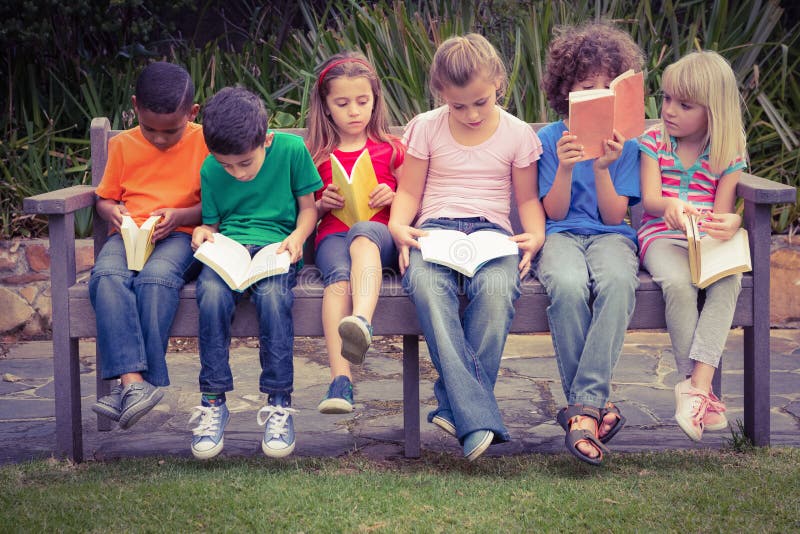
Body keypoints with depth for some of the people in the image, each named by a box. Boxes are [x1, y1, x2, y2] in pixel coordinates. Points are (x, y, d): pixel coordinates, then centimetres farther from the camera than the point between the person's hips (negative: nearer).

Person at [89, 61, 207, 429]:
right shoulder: (122, 144, 14)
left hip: (179, 235, -3)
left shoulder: (204, 142, 4)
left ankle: (131, 386, -35)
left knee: (156, 277, -37)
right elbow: (104, 197, 21)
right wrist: (112, 212, -3)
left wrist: (179, 215, -13)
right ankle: (133, 379, -44)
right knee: (107, 276, -32)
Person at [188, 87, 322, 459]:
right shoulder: (211, 170, 6)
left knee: (273, 295, -36)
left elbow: (308, 207, 8)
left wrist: (298, 237, -11)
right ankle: (212, 402, -24)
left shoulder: (291, 150, -1)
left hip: (274, 248, -2)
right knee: (212, 292, -33)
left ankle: (278, 404, -24)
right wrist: (204, 232, -8)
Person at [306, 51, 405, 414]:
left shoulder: (390, 149, 18)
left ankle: (362, 322, -69)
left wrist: (394, 196, -2)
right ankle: (340, 380, -51)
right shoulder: (316, 156, 19)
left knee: (362, 233, -40)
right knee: (339, 276, -36)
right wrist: (323, 204, 0)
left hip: (380, 235, -1)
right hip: (333, 237, 1)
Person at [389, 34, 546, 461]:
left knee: (496, 289, -38)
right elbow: (408, 191, 13)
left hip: (492, 231, 0)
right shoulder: (426, 128, 12)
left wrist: (535, 235, -5)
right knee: (426, 286, -37)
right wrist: (398, 226, -8)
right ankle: (477, 420, -45)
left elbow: (527, 199, 16)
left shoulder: (517, 134, 11)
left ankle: (453, 406, -31)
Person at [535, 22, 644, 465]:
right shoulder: (549, 138, 8)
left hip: (609, 237, 1)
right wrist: (565, 168, -13)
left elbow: (614, 216, 3)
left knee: (617, 282, -38)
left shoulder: (625, 143, 9)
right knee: (568, 287, -38)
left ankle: (582, 408, -38)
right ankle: (595, 405, -26)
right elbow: (554, 212, 5)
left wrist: (602, 168, -13)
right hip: (562, 235, 0)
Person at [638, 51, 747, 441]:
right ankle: (699, 388, -28)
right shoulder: (654, 142, 7)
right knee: (678, 283, -34)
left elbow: (723, 210, 0)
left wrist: (730, 223, -27)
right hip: (663, 236, -1)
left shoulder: (727, 153, 7)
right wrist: (669, 206, -30)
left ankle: (698, 386, -39)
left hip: (707, 239, 1)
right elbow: (650, 197, -4)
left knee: (728, 281, -33)